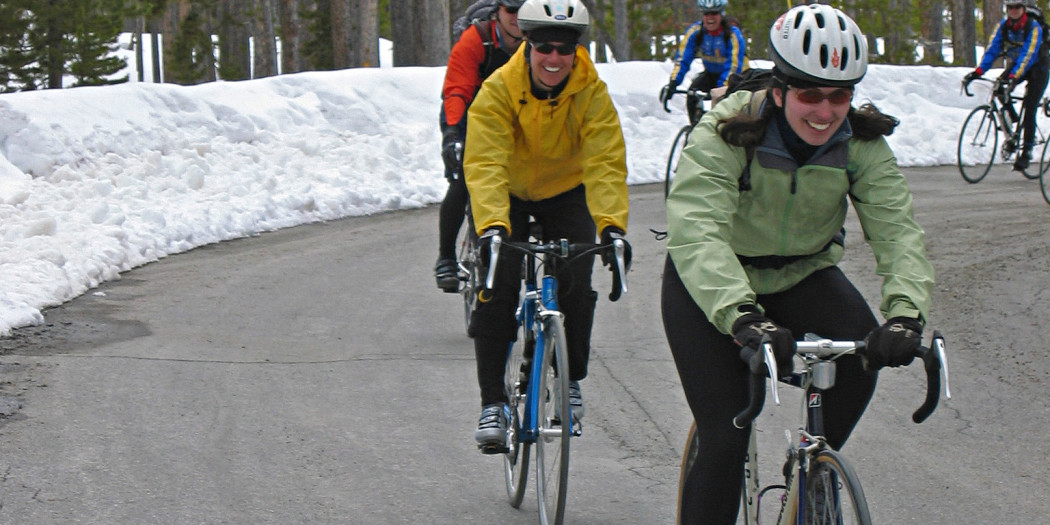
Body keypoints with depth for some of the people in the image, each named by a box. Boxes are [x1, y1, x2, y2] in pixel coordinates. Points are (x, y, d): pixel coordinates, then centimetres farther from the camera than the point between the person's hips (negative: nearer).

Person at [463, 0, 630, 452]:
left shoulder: (592, 94, -23)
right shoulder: (498, 90, -27)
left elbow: (606, 164, -33)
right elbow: (485, 164, -38)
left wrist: (611, 224, -50)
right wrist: (491, 225, -54)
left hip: (566, 192, 1)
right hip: (507, 195, -1)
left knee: (575, 285, -14)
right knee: (496, 285, -17)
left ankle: (570, 381, 12)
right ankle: (492, 402, -8)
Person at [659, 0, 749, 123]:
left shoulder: (733, 34, -26)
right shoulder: (695, 31, -16)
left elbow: (734, 66, -33)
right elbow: (682, 59, -19)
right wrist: (673, 83, -34)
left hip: (737, 76, -3)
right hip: (711, 73, 3)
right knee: (692, 94, -22)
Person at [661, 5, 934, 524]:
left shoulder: (862, 144, -16)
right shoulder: (725, 135, -28)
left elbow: (897, 230, -26)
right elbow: (695, 231, -42)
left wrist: (905, 313, -46)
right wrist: (743, 318, -58)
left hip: (802, 275, 3)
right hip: (711, 286, -3)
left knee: (862, 353, -25)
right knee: (726, 437, -15)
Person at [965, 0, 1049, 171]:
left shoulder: (1033, 27, -24)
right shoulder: (1003, 26, -10)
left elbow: (1028, 54, -34)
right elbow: (992, 49, -16)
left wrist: (1014, 76, -48)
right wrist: (978, 71, -30)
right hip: (1015, 65, 5)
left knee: (1029, 108, -15)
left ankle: (1027, 151, -9)